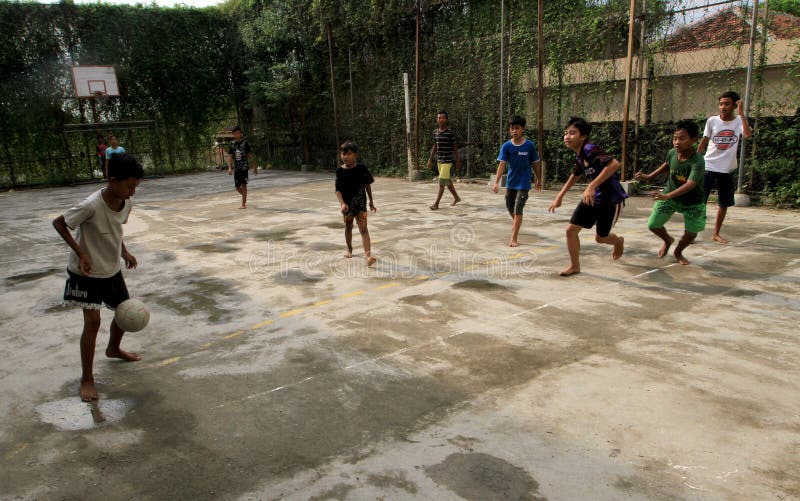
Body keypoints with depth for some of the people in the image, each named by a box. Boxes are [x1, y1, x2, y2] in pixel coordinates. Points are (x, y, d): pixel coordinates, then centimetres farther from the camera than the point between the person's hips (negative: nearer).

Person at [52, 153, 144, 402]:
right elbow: (58, 223, -16)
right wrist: (80, 253, -22)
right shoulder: (91, 206, -30)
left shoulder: (126, 203, -9)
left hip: (112, 269, 7)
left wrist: (124, 252, -1)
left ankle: (113, 349, 47)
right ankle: (87, 379, 3)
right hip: (87, 272, -7)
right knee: (92, 321, -11)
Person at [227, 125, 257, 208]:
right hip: (236, 168, 4)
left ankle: (243, 204, -4)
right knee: (237, 186, 5)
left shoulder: (245, 143, -1)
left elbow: (250, 156, 1)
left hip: (244, 167, -3)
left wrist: (254, 167, 0)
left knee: (243, 185, -8)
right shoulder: (232, 145, 7)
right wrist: (230, 168, -9)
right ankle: (244, 197, 32)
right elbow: (230, 157, 3)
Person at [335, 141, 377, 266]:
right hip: (347, 204, 2)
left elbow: (367, 185, 6)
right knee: (348, 227, 19)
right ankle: (349, 249, 40)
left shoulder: (362, 168, -5)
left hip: (360, 203, -2)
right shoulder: (340, 171, -5)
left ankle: (368, 254, -22)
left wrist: (371, 201, 11)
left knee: (363, 228, -12)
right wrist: (342, 203, -24)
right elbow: (338, 190, -8)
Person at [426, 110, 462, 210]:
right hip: (439, 160, 6)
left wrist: (458, 161, -3)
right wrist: (430, 159, 11)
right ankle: (456, 198, 33)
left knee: (442, 181, -11)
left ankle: (436, 203, -8)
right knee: (447, 181, 15)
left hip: (447, 160, -6)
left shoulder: (451, 133, -10)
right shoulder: (435, 132, 6)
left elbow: (455, 147, -5)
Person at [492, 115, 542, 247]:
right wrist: (496, 182, -21)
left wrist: (539, 180, 10)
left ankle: (514, 238, -3)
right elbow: (502, 164, -13)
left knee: (518, 209, -9)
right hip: (510, 182, 3)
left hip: (523, 183, -3)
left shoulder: (530, 145, -10)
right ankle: (516, 221, 52)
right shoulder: (506, 146, -8)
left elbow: (535, 163, 1)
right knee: (510, 207, 19)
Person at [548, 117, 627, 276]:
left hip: (610, 199, -7)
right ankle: (575, 266, 14)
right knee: (571, 229, -3)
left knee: (600, 237, 10)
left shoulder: (590, 149, -24)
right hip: (592, 197, 7)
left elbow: (614, 164, -38)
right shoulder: (579, 156, 3)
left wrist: (591, 186, -40)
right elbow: (575, 176, 22)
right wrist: (559, 197, 23)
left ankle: (619, 241, 47)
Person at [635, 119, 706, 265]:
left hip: (692, 202, -3)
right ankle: (668, 240, 34)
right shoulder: (671, 153, -15)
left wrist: (668, 195, -58)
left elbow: (690, 184, -45)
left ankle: (678, 252, 29)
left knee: (691, 233, -4)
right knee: (653, 225, -1)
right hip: (669, 196, 4)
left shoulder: (698, 161, -32)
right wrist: (648, 176, 6)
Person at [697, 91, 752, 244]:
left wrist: (741, 112, -23)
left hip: (727, 169, 2)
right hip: (708, 166, -1)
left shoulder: (739, 121, -4)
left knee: (724, 204, 10)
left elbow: (748, 134, -24)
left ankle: (716, 233, 22)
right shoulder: (712, 121, -2)